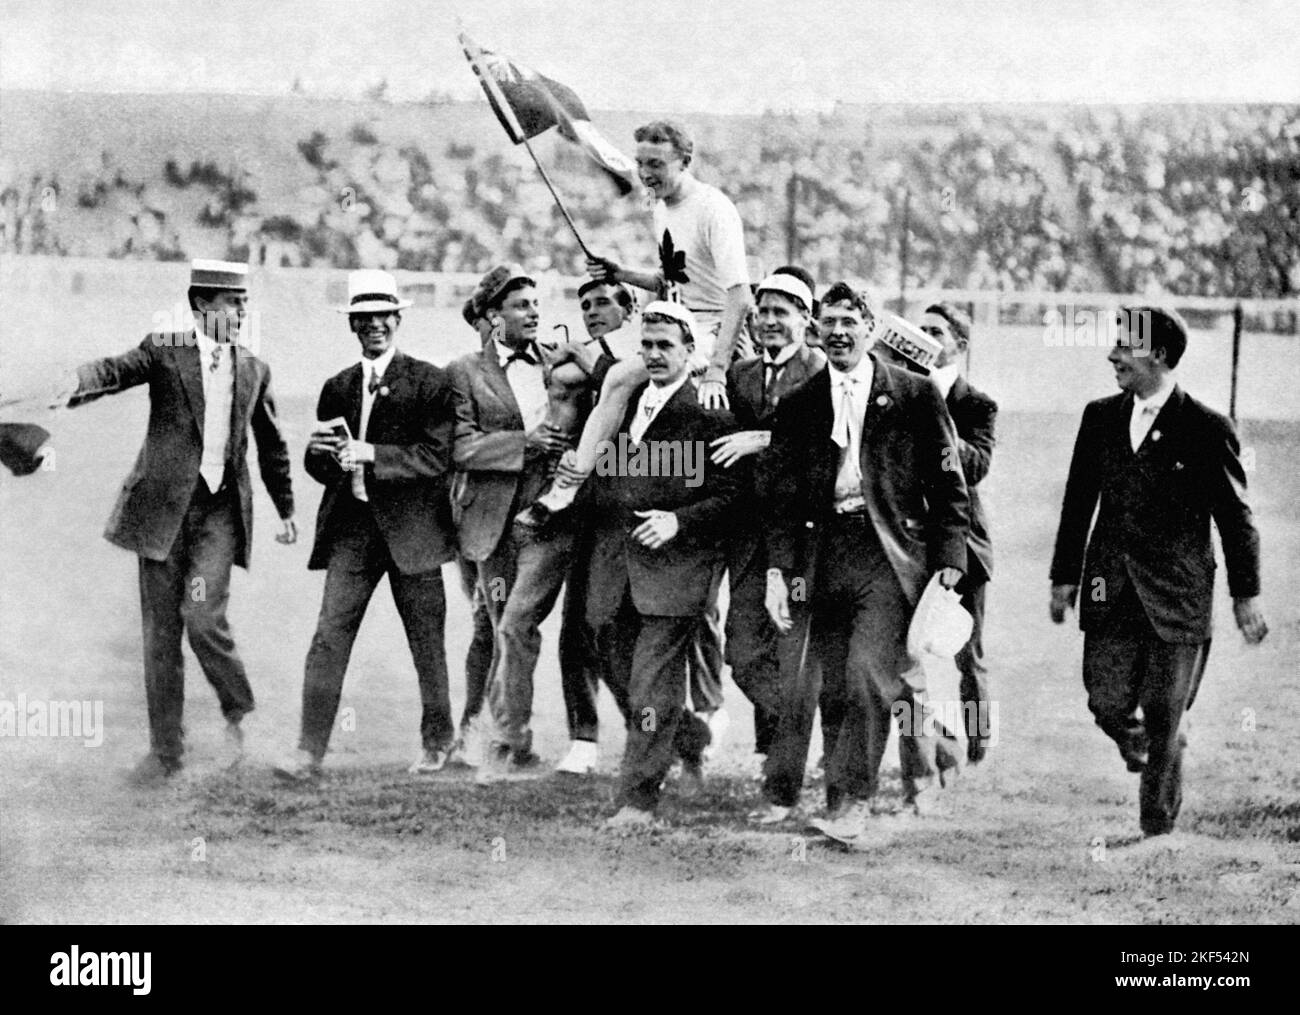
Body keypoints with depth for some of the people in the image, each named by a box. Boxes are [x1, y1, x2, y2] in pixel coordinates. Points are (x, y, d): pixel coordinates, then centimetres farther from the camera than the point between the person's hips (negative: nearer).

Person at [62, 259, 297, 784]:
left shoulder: (254, 370, 12)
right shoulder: (164, 351, 2)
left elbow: (271, 446, 23)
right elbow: (116, 370, -17)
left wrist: (286, 510, 27)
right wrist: (76, 384, -40)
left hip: (221, 509, 1)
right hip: (163, 504, -1)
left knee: (202, 615, -17)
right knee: (160, 628, 2)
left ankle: (238, 709, 9)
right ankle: (165, 749, 11)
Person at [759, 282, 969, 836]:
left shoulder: (914, 395, 3)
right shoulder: (799, 405, 11)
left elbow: (949, 486, 3)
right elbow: (781, 495, 10)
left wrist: (948, 564, -3)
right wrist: (779, 570, -1)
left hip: (890, 555, -3)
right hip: (825, 555, 3)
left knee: (868, 675, -14)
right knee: (831, 686, 5)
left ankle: (851, 801, -8)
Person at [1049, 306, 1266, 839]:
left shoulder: (1208, 429, -6)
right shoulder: (1100, 417, 7)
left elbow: (1235, 516, -2)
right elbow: (1078, 502, 13)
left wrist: (1245, 594, -1)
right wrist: (1065, 576, 10)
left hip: (1177, 596, -4)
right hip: (1111, 593, 4)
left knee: (1163, 721, -1)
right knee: (1108, 705, 0)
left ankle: (1158, 834, 11)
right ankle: (1148, 745, 34)